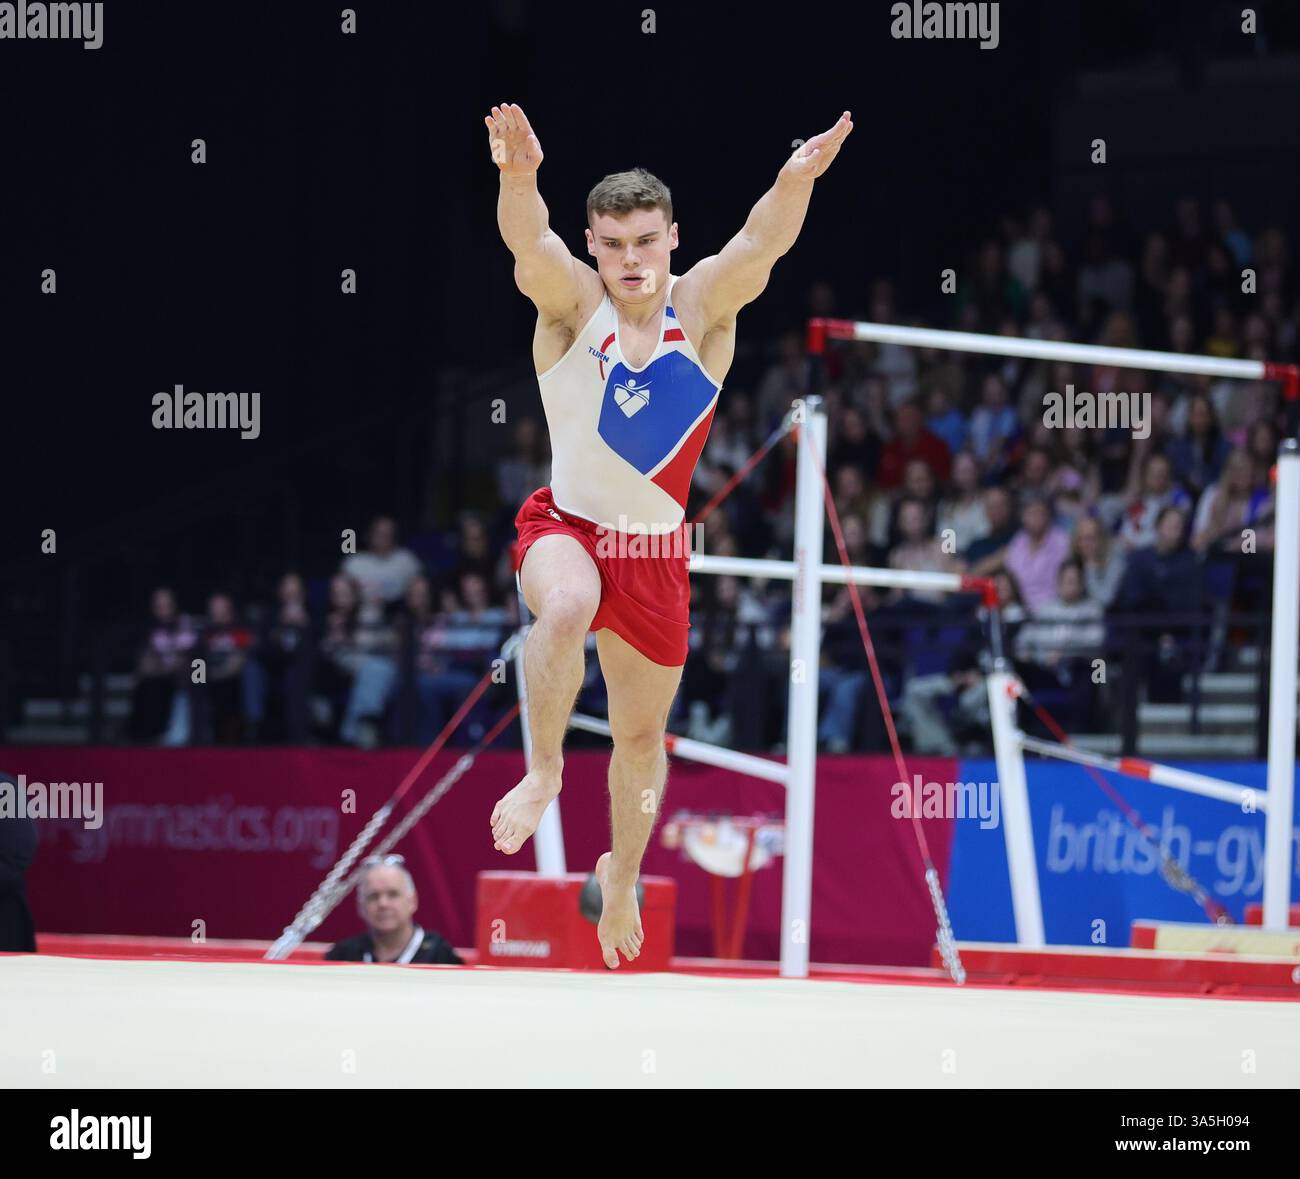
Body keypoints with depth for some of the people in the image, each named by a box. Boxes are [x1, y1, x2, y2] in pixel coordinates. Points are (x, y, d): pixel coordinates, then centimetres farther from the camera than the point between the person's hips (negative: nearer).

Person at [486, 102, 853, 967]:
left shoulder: (704, 308, -10)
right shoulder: (571, 304, -13)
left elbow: (759, 246, -30)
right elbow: (529, 240, -34)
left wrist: (796, 183, -51)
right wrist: (519, 179, -57)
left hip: (656, 546, 2)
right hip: (566, 523, -2)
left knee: (643, 734, 13)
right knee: (566, 608, -38)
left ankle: (623, 874, 39)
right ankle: (544, 771, -18)